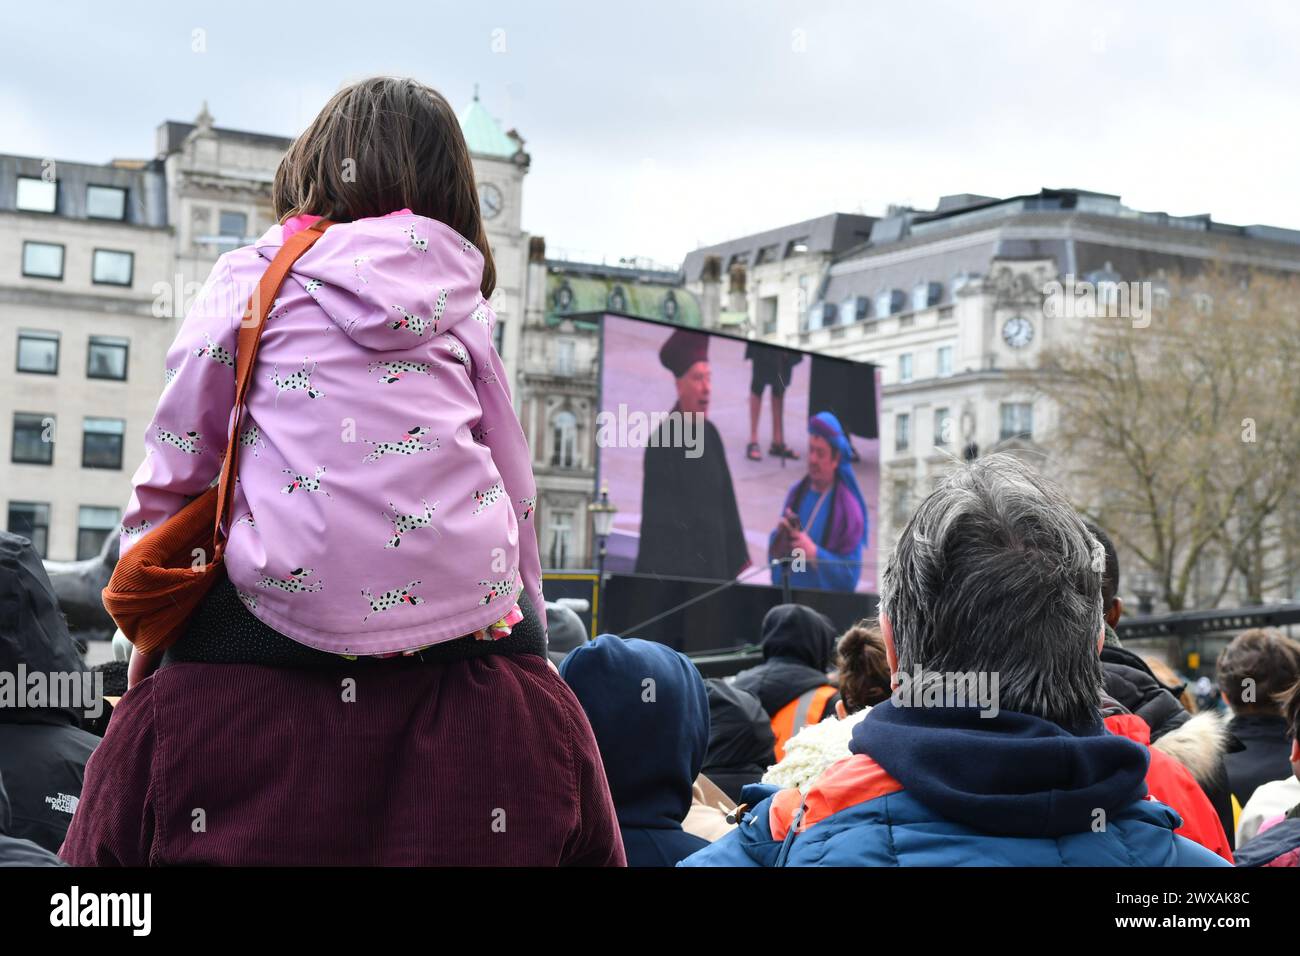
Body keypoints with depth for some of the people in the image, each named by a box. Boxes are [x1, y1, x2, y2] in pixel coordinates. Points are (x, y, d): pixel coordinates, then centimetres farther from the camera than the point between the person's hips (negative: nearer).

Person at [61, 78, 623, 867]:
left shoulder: (255, 275, 12)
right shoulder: (463, 296, 17)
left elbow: (170, 479, 10)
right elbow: (512, 485, 18)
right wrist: (526, 629, 27)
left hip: (290, 612, -2)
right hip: (466, 615, 3)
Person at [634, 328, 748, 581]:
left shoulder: (711, 435, 7)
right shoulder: (663, 440, -13)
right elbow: (658, 517, -14)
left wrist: (738, 560, 12)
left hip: (714, 565, 7)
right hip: (674, 567, -7)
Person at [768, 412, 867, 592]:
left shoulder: (848, 507, -8)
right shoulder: (797, 492, 6)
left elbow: (850, 575, -10)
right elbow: (776, 551, 12)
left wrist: (815, 553, -19)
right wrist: (780, 535, -7)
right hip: (787, 594, 4)